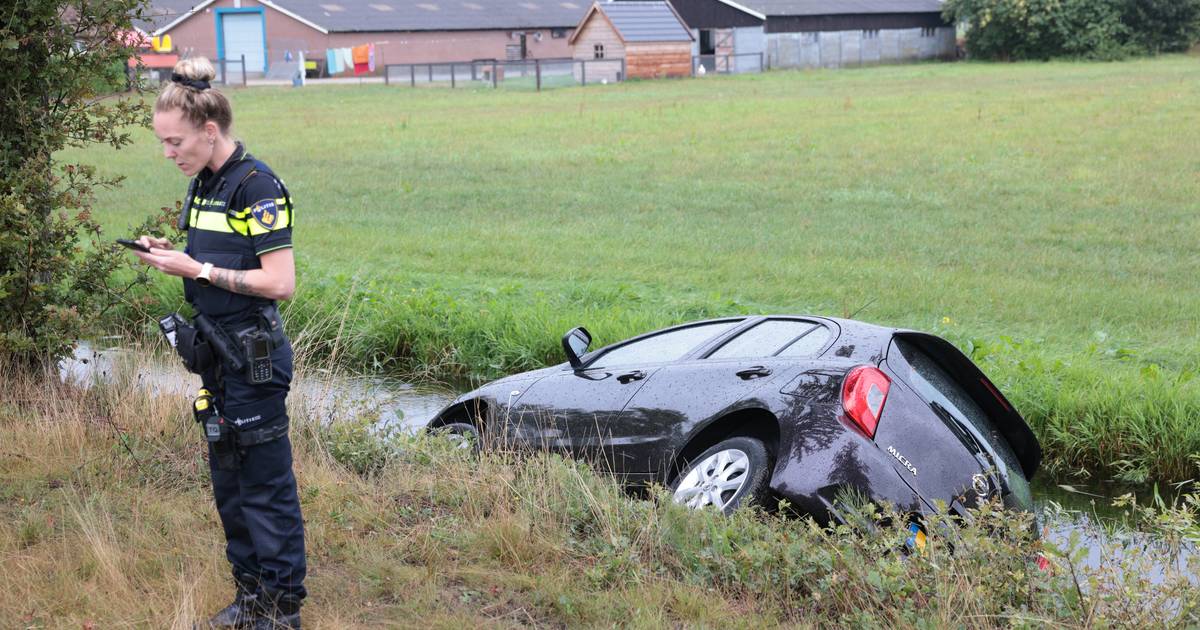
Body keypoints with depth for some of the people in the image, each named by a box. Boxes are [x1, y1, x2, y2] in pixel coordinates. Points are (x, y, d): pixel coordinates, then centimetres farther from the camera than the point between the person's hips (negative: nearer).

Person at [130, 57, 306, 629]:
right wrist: (172, 256, 3)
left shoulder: (258, 187, -16)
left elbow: (279, 283, -21)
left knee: (266, 481, -1)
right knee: (228, 476, 15)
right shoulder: (202, 185, 10)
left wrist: (197, 269, -19)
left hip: (254, 356, -9)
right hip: (215, 352, 9)